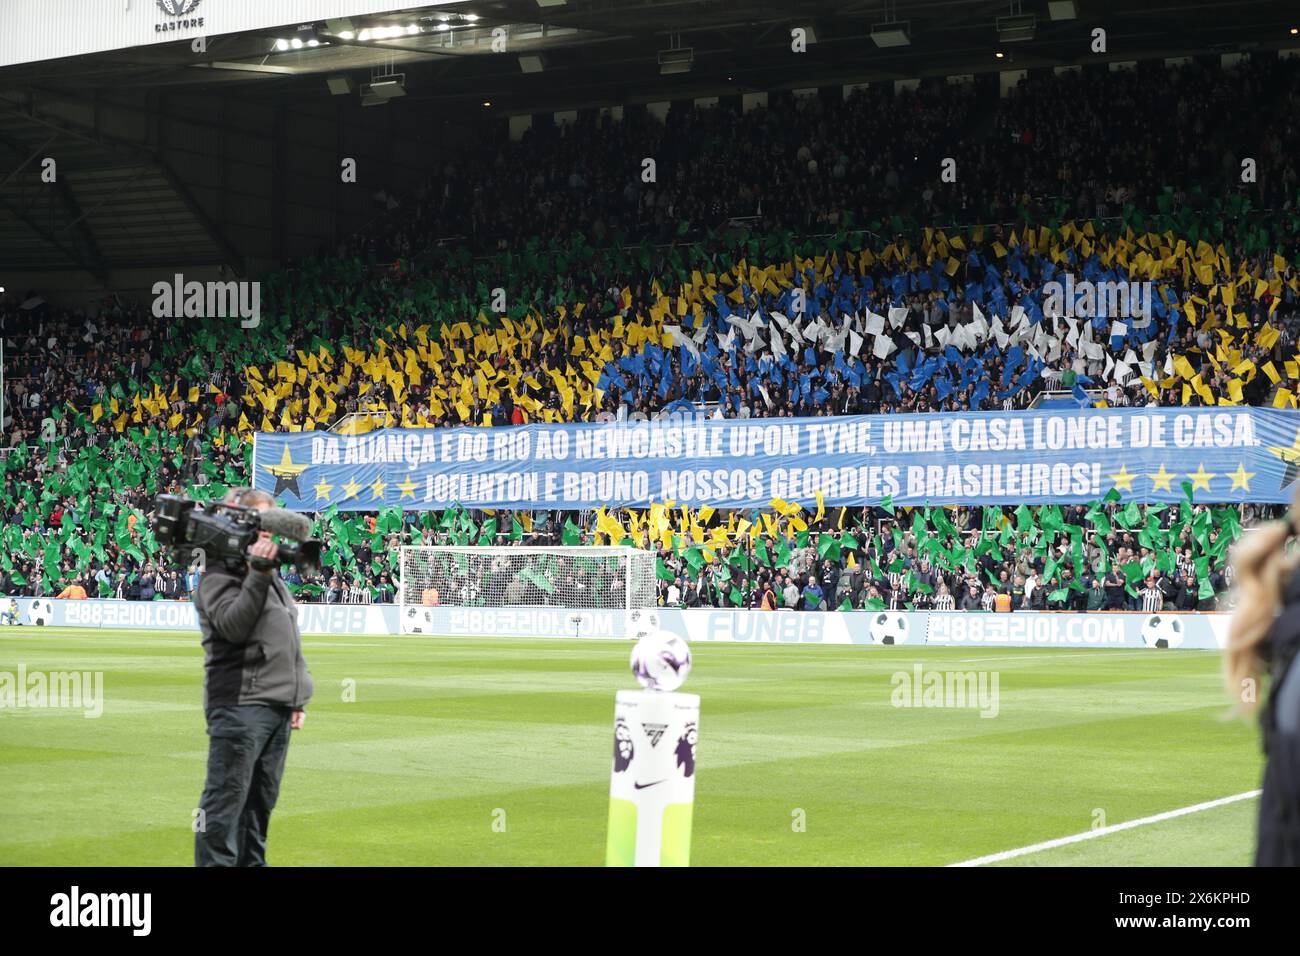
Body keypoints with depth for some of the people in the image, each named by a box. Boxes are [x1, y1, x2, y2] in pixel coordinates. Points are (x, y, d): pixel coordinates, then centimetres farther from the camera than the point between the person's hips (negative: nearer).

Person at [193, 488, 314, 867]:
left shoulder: (272, 577, 21)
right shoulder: (219, 575, -6)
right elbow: (232, 625, -21)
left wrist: (297, 697, 21)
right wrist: (257, 574, -24)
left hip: (277, 708, 9)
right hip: (240, 705, -9)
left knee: (260, 801, 12)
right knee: (226, 801, -7)